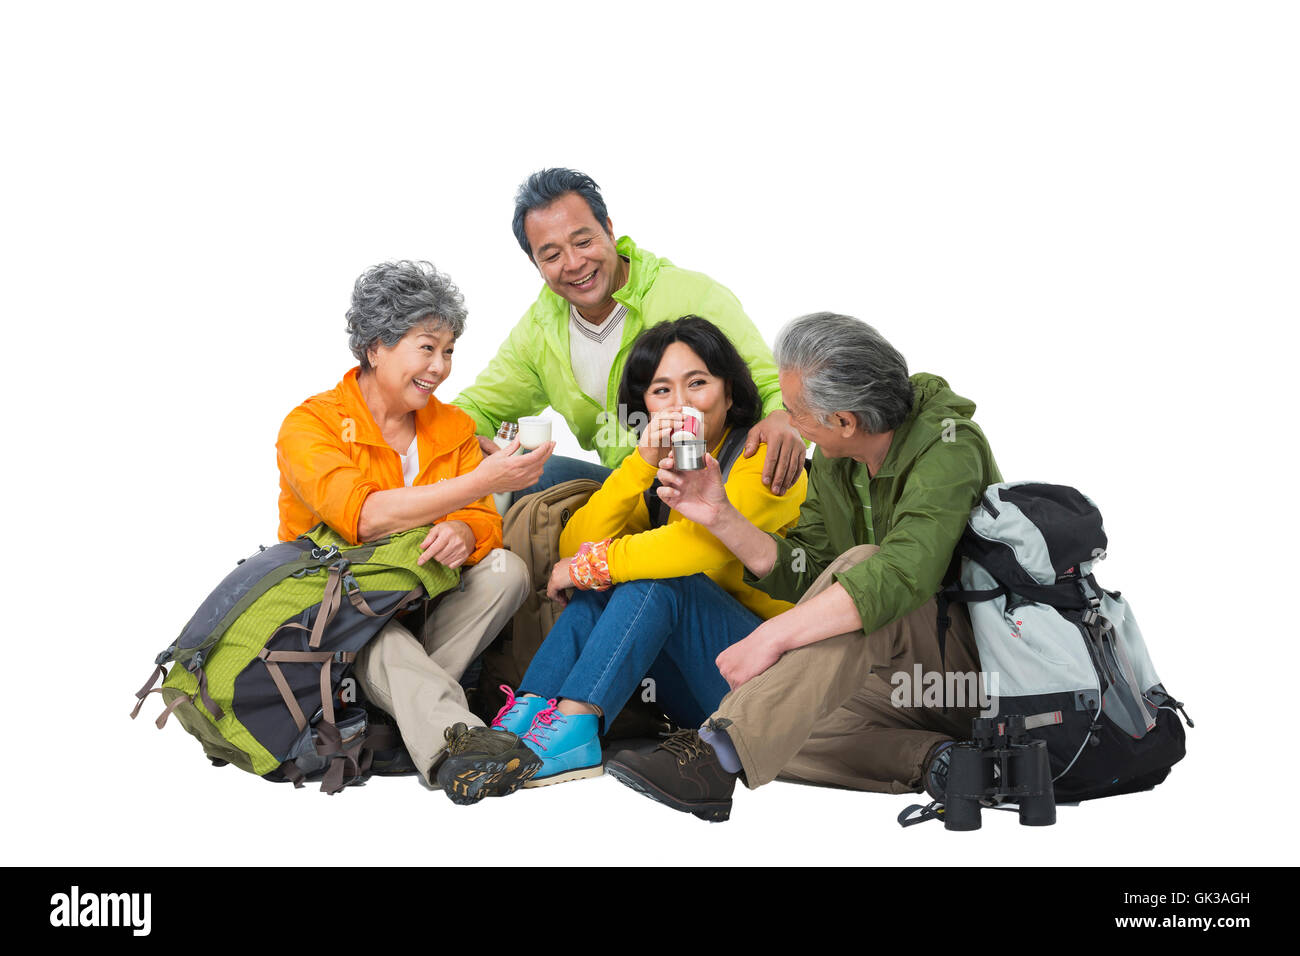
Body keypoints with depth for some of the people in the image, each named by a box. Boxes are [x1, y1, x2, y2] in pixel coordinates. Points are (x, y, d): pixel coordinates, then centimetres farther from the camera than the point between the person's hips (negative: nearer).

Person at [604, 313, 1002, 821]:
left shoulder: (947, 442, -20)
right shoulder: (834, 461, 5)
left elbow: (906, 572, -36)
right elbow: (802, 571, 4)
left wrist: (770, 636, -39)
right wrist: (721, 517, -10)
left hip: (972, 667, -7)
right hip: (898, 676, 7)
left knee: (860, 565, -34)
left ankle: (719, 754, -41)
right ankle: (928, 757, -19)